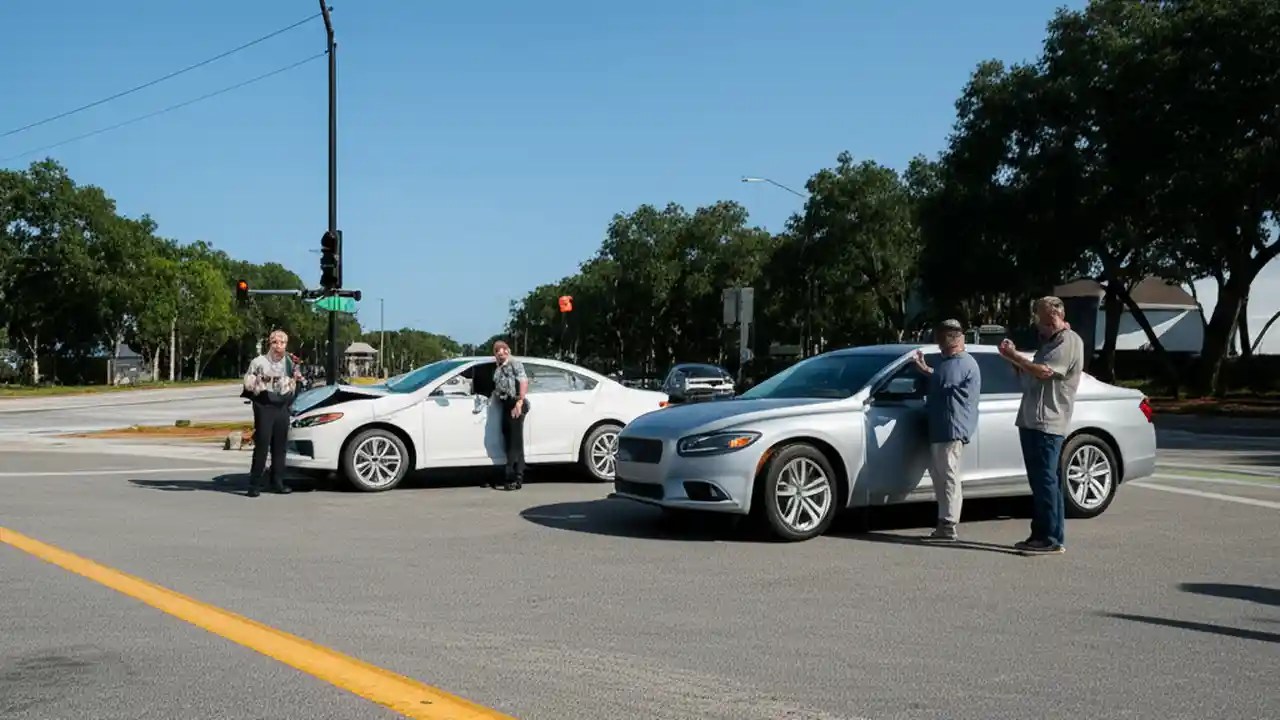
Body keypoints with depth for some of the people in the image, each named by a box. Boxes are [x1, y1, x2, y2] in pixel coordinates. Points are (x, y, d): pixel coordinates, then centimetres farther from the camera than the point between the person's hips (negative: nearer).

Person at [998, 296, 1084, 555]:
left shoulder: (1069, 341, -8)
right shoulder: (1048, 342, 24)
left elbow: (1043, 372, -21)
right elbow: (1030, 376, 22)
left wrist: (1013, 356, -13)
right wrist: (1015, 358, 6)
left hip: (1048, 423, -10)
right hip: (1031, 422, 10)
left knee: (1046, 481, -10)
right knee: (1039, 482, 12)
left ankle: (1053, 539, -8)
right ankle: (1040, 535, 17)